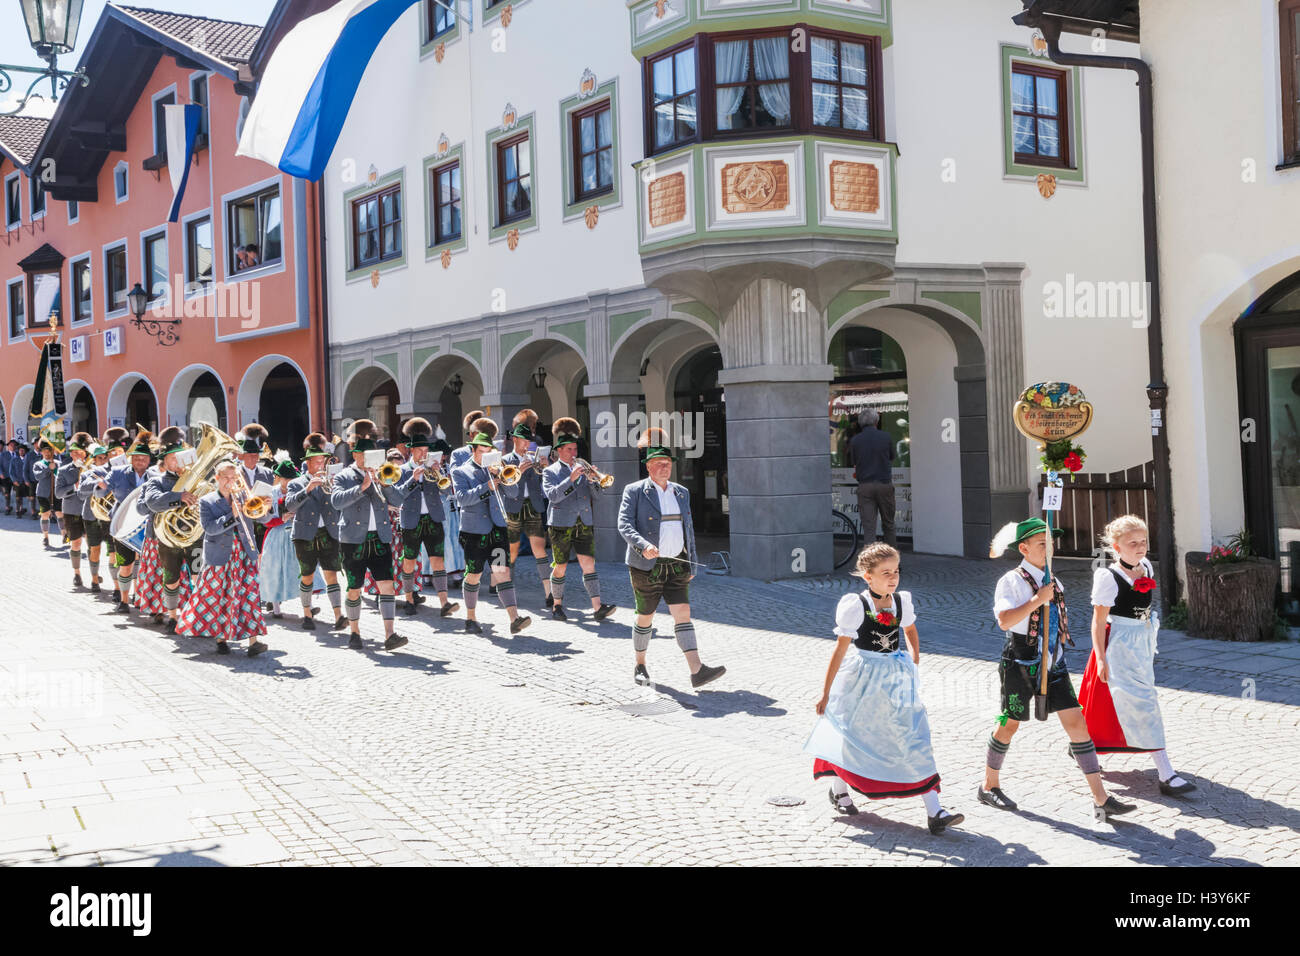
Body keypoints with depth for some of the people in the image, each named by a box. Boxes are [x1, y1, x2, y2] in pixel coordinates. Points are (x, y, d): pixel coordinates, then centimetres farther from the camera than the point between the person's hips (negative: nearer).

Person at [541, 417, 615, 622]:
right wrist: (571, 479, -22)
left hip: (584, 524, 3)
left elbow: (596, 494, 9)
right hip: (561, 525, -3)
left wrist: (591, 480, -11)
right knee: (560, 567, 3)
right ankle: (557, 605, 20)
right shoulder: (550, 472, 4)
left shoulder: (583, 469, 16)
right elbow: (552, 495, -13)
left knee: (588, 564, -7)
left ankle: (597, 607, -14)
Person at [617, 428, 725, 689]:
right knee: (645, 618, 7)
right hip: (647, 567, -4)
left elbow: (688, 529, 19)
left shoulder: (681, 493, 13)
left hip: (677, 567, 4)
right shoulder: (634, 491, -4)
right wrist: (643, 545, -32)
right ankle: (640, 666, 26)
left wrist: (692, 563, 16)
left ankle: (697, 671, -15)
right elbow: (624, 524, -15)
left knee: (683, 614, -7)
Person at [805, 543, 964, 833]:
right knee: (851, 735, 12)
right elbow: (841, 649, -13)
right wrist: (826, 692, -10)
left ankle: (934, 812, -7)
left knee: (914, 738, -5)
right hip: (862, 678, -4)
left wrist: (914, 662, 12)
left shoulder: (902, 601, -2)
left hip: (897, 678, 4)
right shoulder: (855, 606, -16)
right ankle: (838, 788, 42)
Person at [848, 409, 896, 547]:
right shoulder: (886, 437, -3)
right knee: (888, 523, 15)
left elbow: (853, 462, 7)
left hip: (864, 486, 0)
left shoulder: (855, 440, -2)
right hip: (884, 484, 0)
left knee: (868, 527, -1)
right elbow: (891, 457, 12)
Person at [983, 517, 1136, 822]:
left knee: (1077, 722, -3)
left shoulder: (1054, 583, 12)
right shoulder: (1012, 581, -10)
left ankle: (1101, 799, -3)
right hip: (1021, 664, -6)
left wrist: (1061, 642, 14)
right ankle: (990, 786, 28)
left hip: (1053, 665, 6)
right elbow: (1004, 620, -26)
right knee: (1009, 725, 7)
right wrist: (1037, 600, -24)